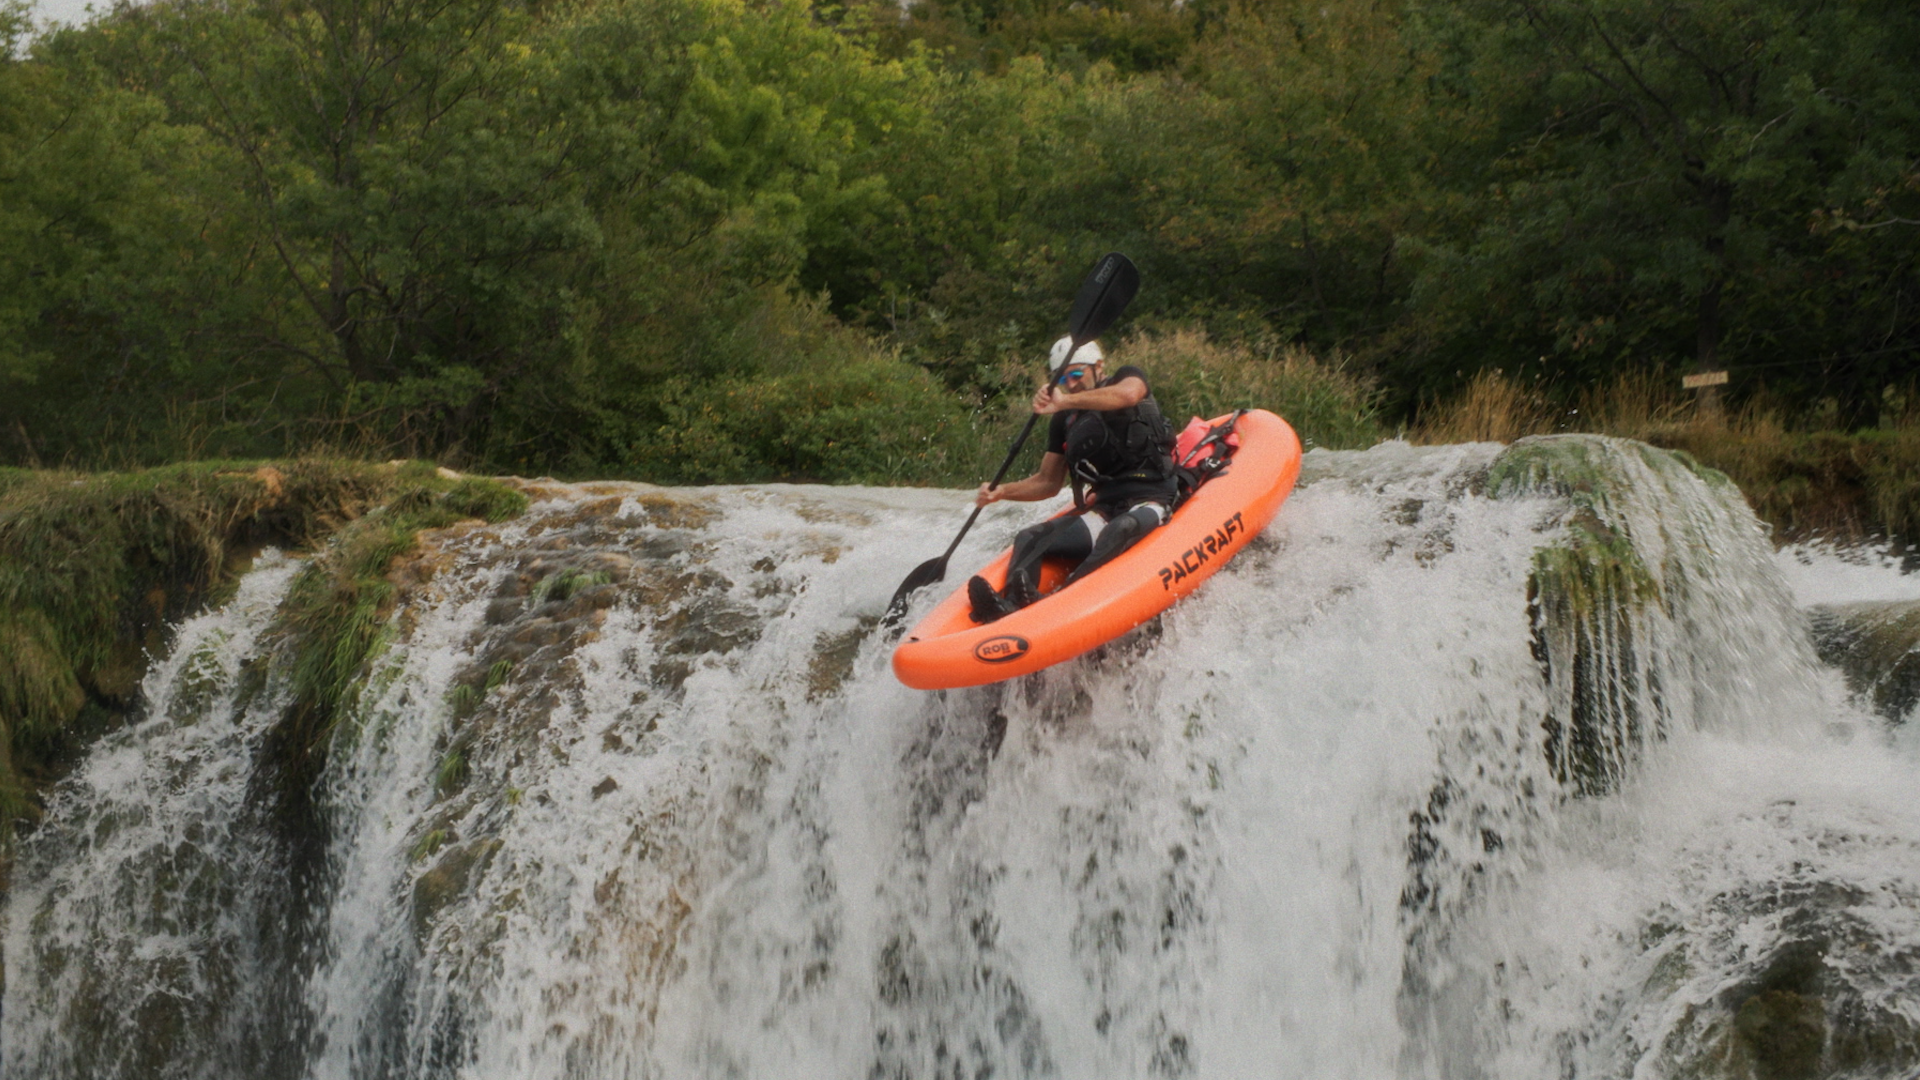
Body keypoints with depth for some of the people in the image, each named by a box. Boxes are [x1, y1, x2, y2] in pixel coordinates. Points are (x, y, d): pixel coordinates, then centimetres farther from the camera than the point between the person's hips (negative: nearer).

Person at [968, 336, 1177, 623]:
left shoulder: (1127, 377, 4)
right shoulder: (1064, 421, 16)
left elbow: (1128, 394, -23)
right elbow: (1049, 482, 20)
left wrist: (1066, 402, -32)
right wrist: (1002, 491, 2)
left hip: (1150, 502, -6)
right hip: (1104, 510, 6)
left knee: (1122, 529, -38)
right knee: (1029, 539, -14)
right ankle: (1010, 604, -42)